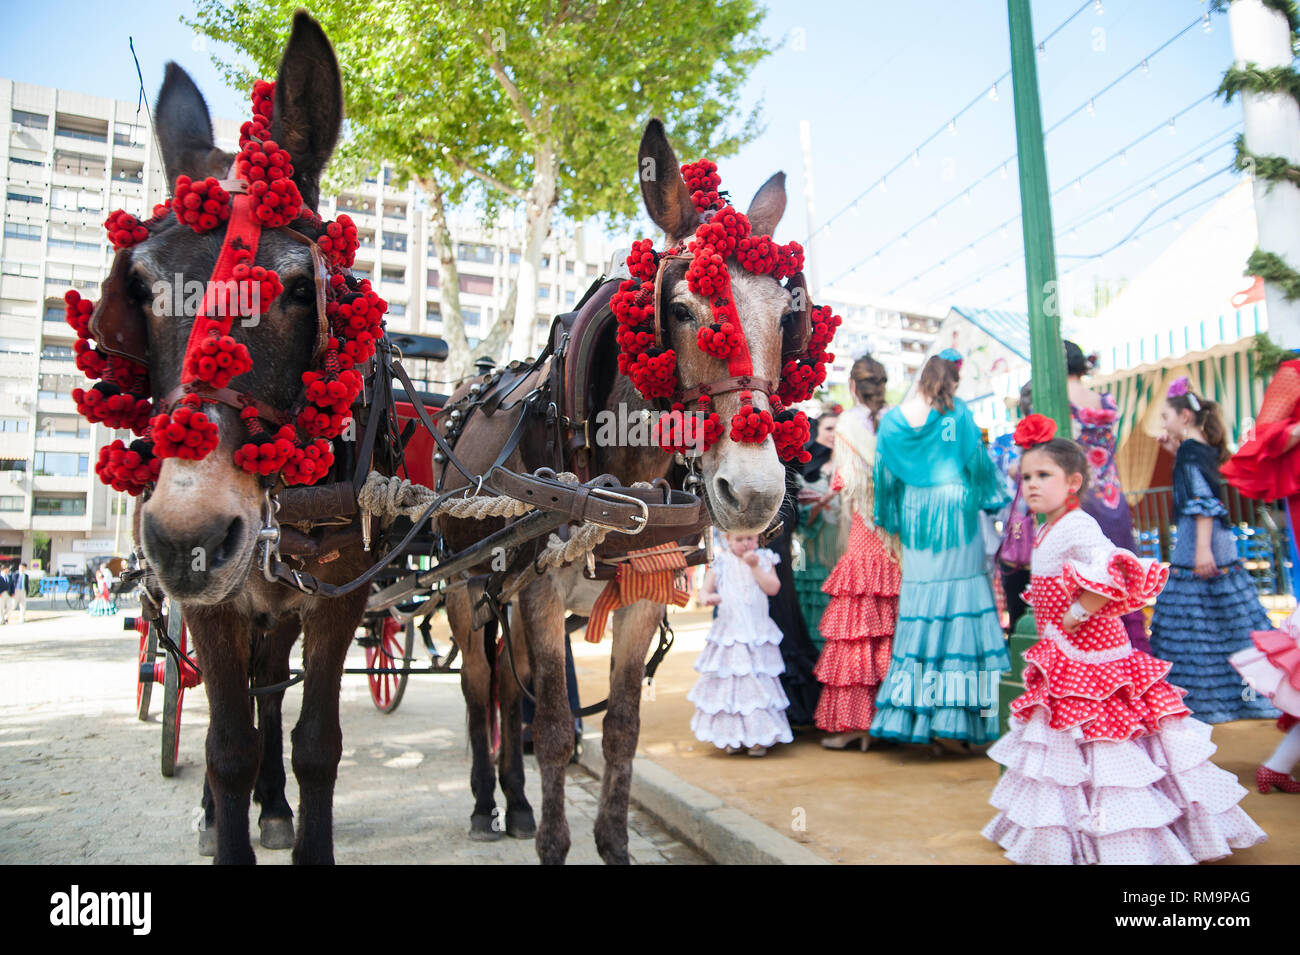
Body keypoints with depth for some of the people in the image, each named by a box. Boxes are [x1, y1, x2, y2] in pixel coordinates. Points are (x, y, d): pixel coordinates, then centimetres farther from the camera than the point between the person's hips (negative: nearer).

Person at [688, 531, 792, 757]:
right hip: (729, 634, 0)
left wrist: (755, 567, -14)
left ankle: (759, 737, 10)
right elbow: (706, 589, 4)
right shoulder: (721, 563, 2)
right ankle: (733, 736, 15)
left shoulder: (763, 559, 5)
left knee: (758, 683, 0)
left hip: (757, 634, 0)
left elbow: (773, 588, -6)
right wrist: (707, 598, -19)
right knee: (728, 683, 2)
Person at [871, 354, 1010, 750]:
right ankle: (951, 719, -2)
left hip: (914, 518, 4)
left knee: (920, 612, 7)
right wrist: (992, 496, 19)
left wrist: (891, 520, 19)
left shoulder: (892, 420, 5)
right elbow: (978, 463, 2)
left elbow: (885, 474, 7)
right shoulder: (957, 413, -4)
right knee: (960, 602, -1)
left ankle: (914, 715, 9)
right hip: (955, 513, -3)